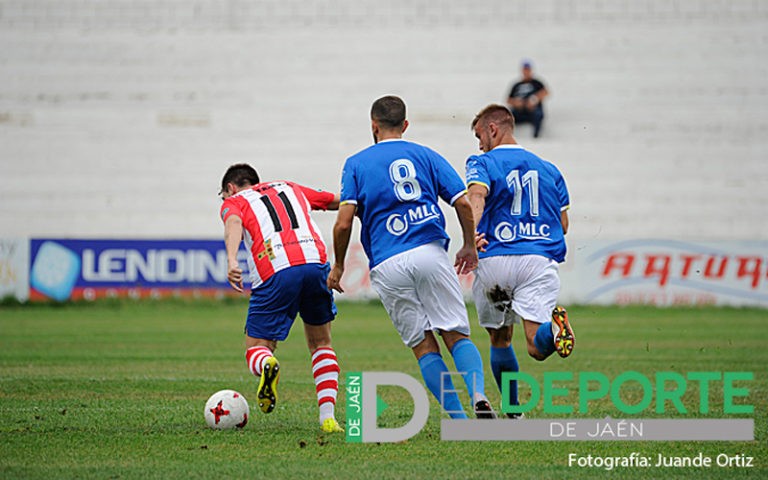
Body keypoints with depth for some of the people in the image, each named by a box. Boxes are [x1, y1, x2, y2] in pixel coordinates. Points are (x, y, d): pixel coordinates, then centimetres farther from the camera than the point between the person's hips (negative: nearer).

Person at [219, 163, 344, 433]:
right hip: (315, 261, 3)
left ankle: (267, 366, -29)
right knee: (321, 344, 22)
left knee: (256, 349, 8)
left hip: (275, 274, -3)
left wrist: (232, 260, -21)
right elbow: (341, 201, 36)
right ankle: (328, 418, 9)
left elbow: (234, 222, -3)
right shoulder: (290, 189, 33)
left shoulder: (234, 201, 21)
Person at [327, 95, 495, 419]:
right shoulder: (427, 156, 14)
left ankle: (459, 419, -5)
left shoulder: (356, 163, 10)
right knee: (457, 335, 2)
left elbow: (344, 223, -1)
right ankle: (479, 397, -24)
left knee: (424, 346, 5)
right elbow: (463, 203, 6)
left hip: (386, 266, -1)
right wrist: (470, 246, 21)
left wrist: (338, 266, 12)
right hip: (430, 253, 1)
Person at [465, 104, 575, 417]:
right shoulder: (549, 169, 19)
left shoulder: (483, 164, 6)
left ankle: (513, 412, 14)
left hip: (495, 261, -2)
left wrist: (471, 233, -35)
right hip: (539, 261, 2)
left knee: (499, 340, 18)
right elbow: (563, 225, 20)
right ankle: (553, 328, -43)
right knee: (537, 349, -9)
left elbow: (477, 196, -17)